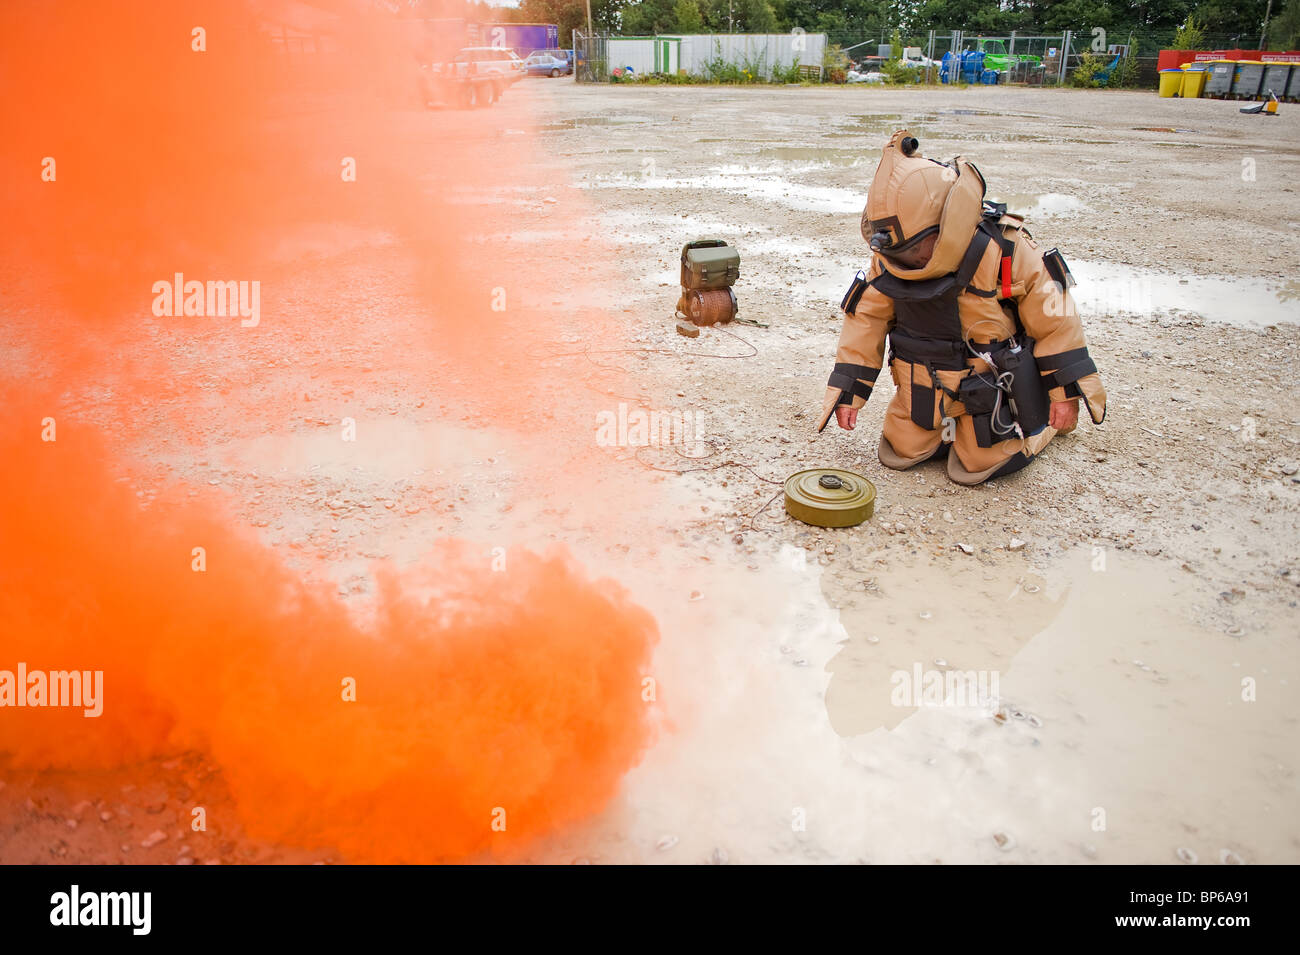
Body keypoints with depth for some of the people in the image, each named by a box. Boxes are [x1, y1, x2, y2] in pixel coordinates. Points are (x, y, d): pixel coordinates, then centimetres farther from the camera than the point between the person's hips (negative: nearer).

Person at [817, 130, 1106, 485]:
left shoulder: (1006, 250, -26)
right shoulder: (889, 260, -15)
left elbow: (1053, 318, -14)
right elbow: (867, 319, -3)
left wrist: (1066, 393, -10)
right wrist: (848, 390, -3)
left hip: (991, 385, -4)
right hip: (924, 386, 4)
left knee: (973, 468, 2)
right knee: (898, 454, 8)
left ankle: (1040, 416, 28)